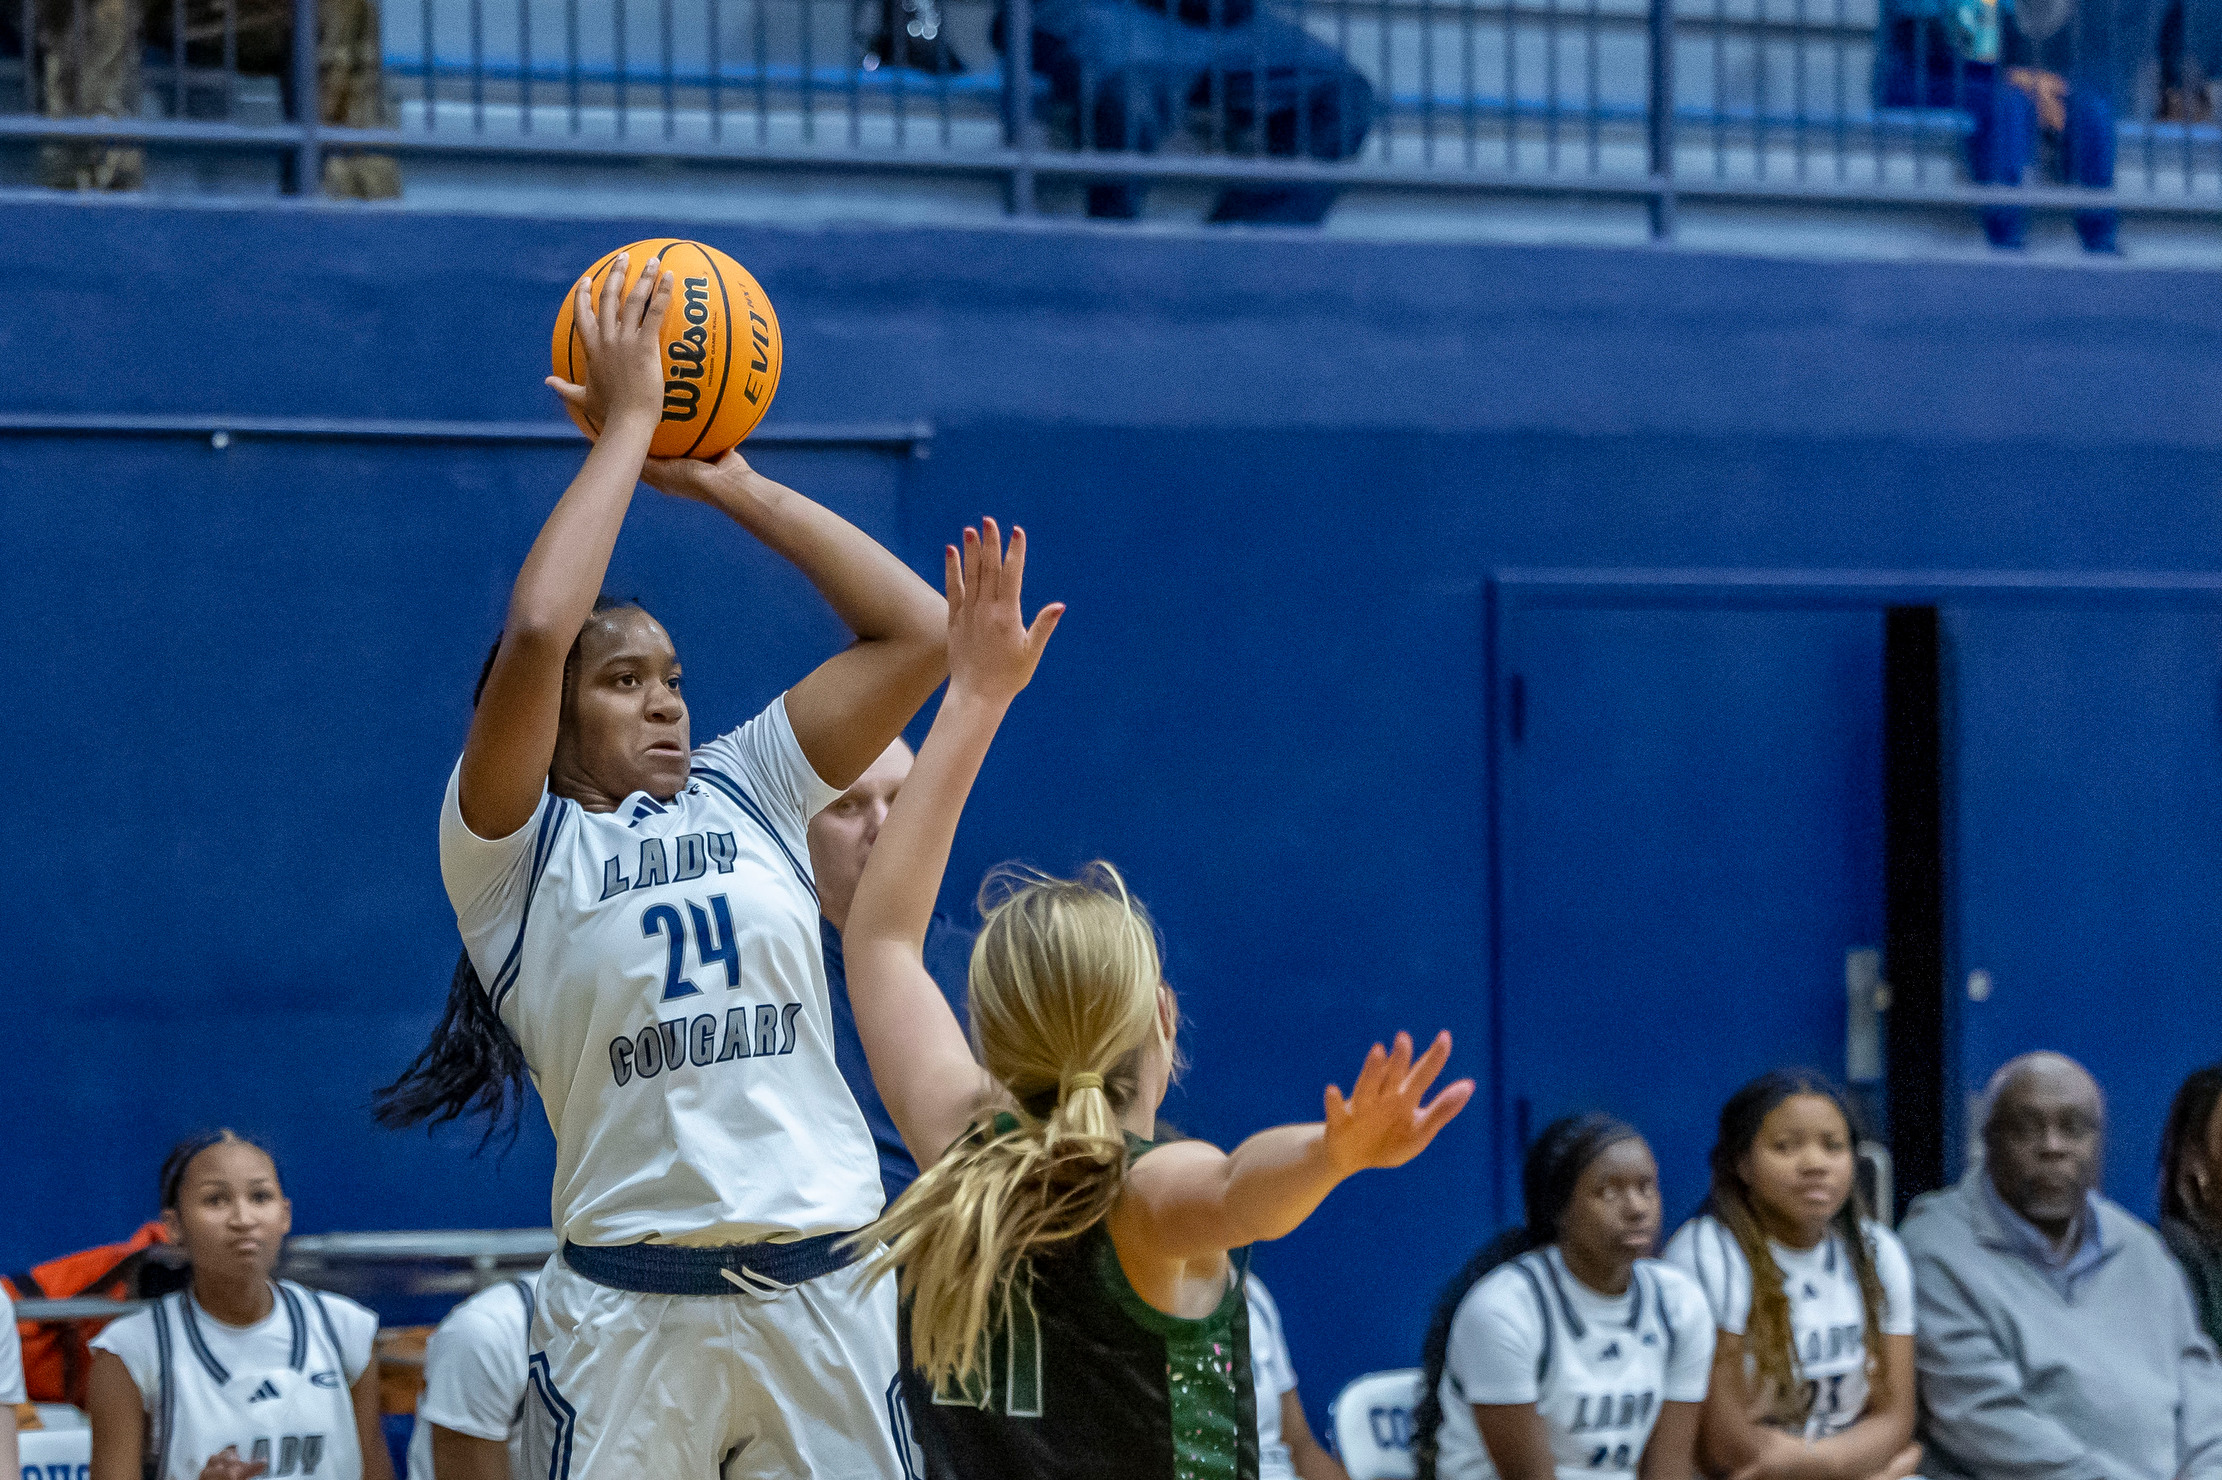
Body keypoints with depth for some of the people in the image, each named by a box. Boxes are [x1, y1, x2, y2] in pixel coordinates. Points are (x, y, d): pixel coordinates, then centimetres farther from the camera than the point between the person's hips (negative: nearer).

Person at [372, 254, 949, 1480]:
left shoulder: (746, 793, 15)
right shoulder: (514, 851, 2)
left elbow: (914, 631, 10)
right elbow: (535, 635, -15)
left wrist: (725, 479, 9)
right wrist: (625, 429, -4)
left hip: (824, 1293, 4)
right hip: (632, 1315, -4)